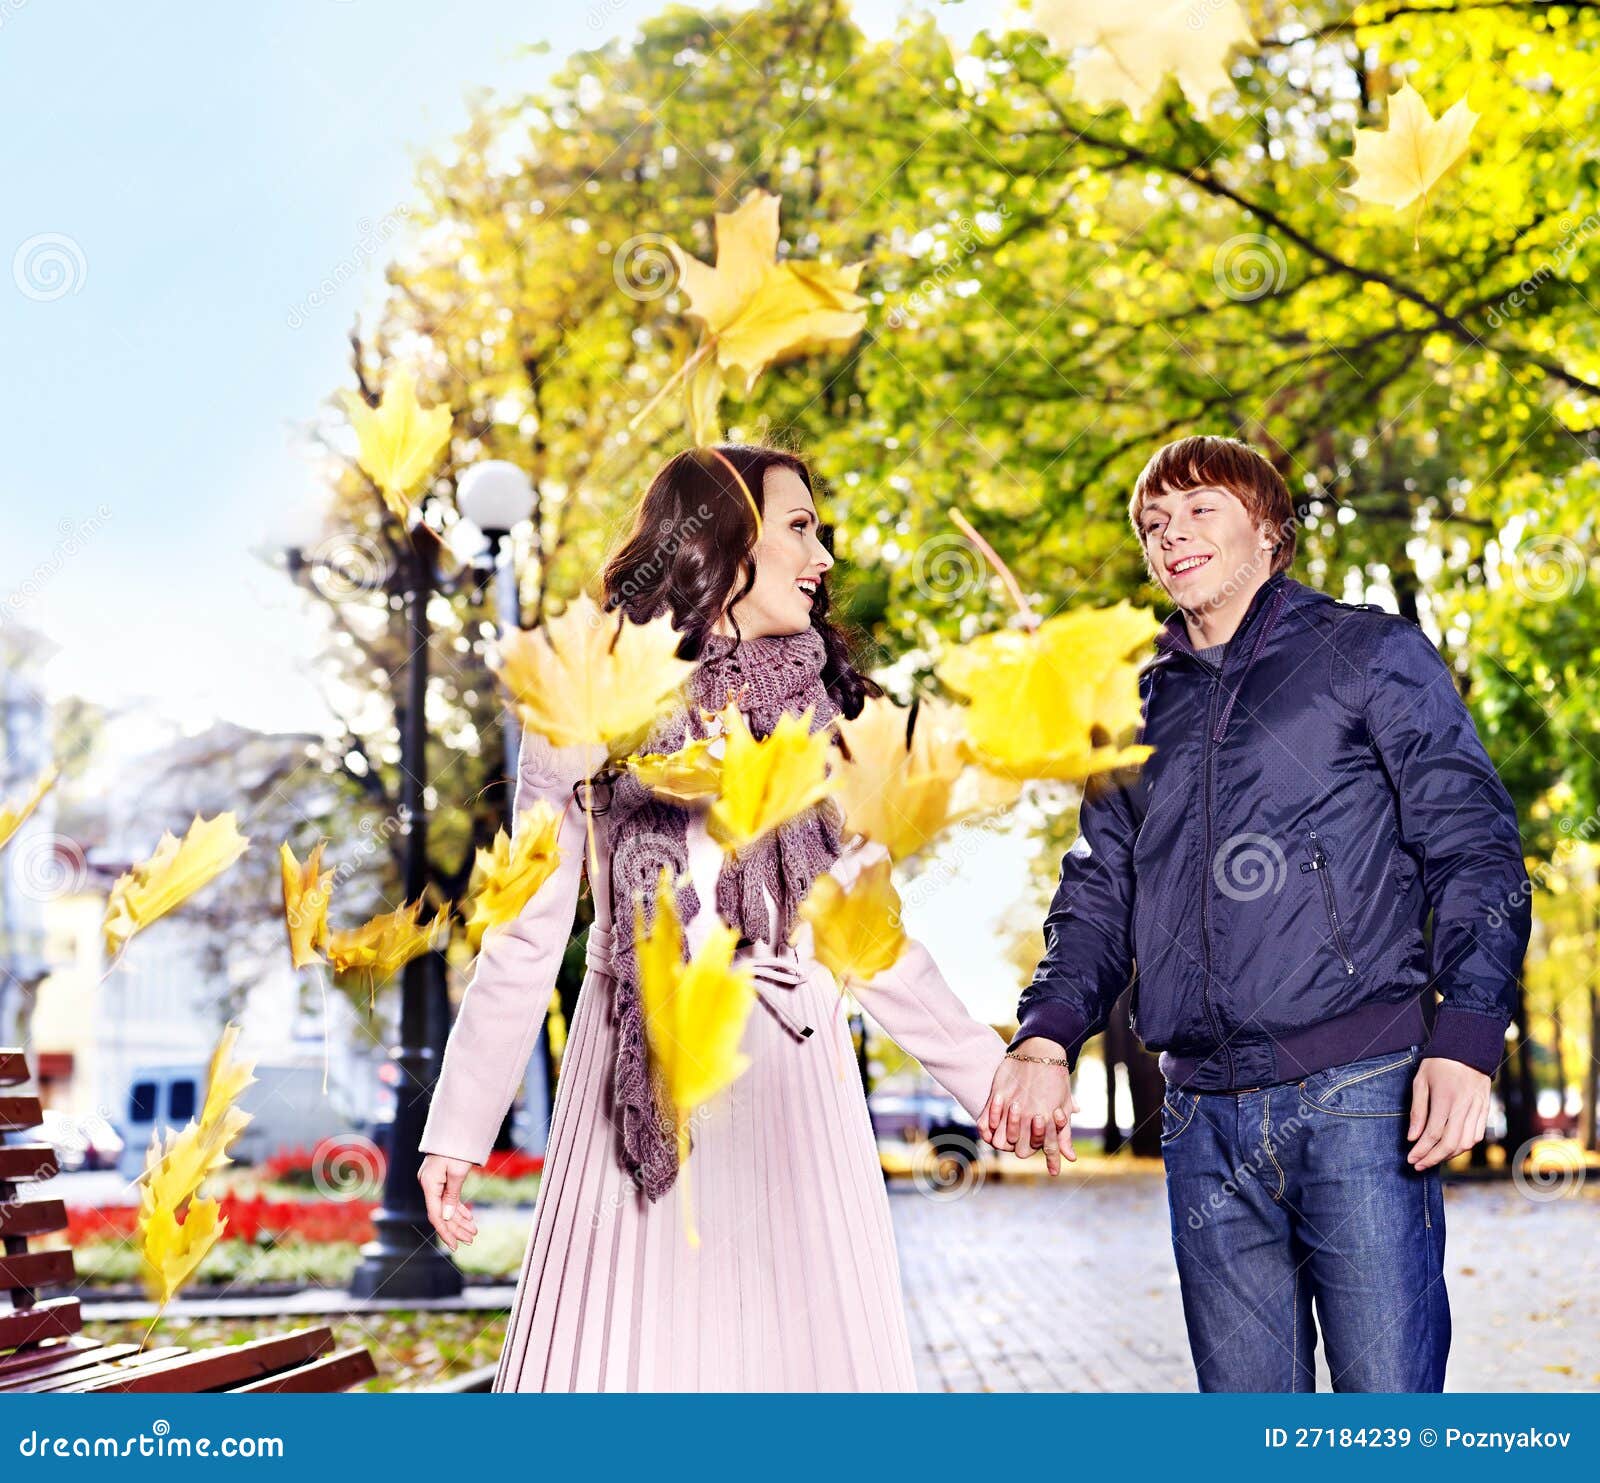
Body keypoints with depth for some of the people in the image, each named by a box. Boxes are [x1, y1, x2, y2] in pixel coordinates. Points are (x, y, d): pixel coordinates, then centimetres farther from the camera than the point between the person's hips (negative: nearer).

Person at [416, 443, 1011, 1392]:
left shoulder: (825, 714, 12)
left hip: (792, 1083, 3)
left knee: (807, 1346, 1)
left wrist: (987, 1072, 11)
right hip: (642, 1078, -2)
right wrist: (459, 1127, 1)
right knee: (621, 1350, -2)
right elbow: (525, 934, 4)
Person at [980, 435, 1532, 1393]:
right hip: (1205, 1122, 4)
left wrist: (1467, 1037, -12)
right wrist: (1047, 1040, -1)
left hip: (1356, 1098, -4)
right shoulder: (1137, 709, 20)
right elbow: (1097, 898, 19)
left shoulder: (1370, 654, 7)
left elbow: (1475, 848, 2)